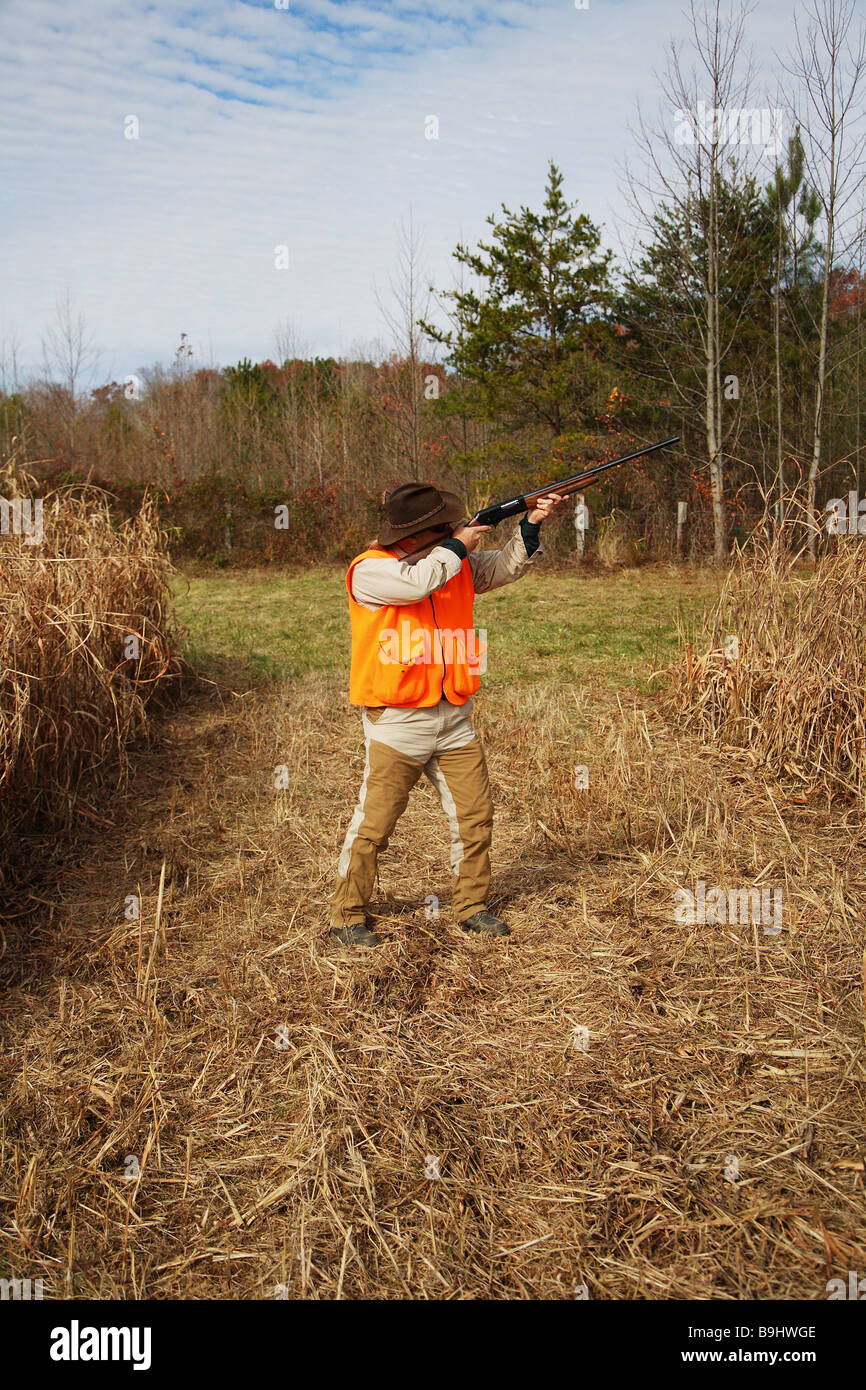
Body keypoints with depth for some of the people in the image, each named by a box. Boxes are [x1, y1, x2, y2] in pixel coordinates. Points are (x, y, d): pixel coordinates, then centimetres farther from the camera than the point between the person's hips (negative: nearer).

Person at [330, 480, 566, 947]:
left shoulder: (454, 561, 10)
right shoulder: (369, 569, -11)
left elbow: (504, 567, 12)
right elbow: (417, 582, -28)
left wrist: (530, 526, -5)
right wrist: (457, 546, -13)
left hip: (454, 718, 6)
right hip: (397, 721, -6)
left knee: (475, 815, 9)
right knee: (374, 823, -1)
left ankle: (471, 905, 26)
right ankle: (347, 916, 15)